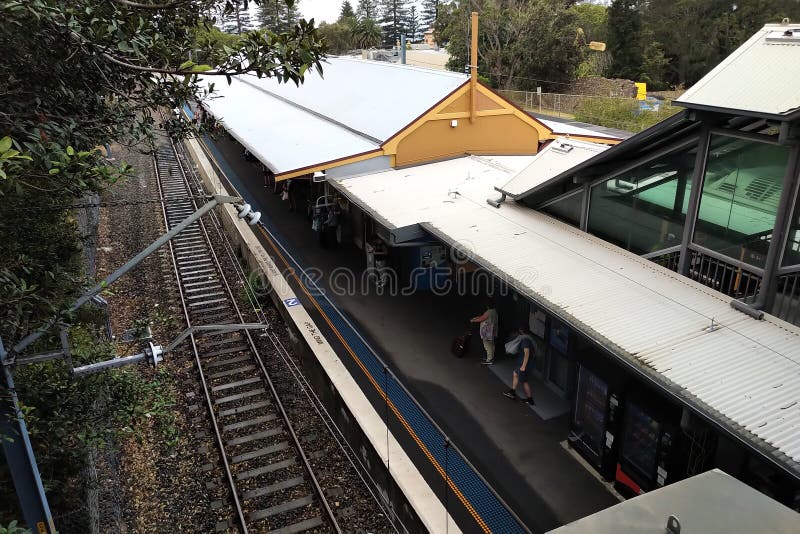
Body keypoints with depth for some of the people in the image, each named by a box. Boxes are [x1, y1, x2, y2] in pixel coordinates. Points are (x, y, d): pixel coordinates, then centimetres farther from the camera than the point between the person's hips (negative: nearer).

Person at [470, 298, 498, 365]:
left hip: (488, 332, -10)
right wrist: (475, 318, 14)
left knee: (488, 345, -1)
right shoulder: (494, 311, 6)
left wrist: (473, 320, 0)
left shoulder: (488, 312, -25)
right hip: (492, 332, 10)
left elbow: (480, 319, -16)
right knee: (491, 345, 18)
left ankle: (489, 360, 4)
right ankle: (492, 357, 29)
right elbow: (482, 316, 16)